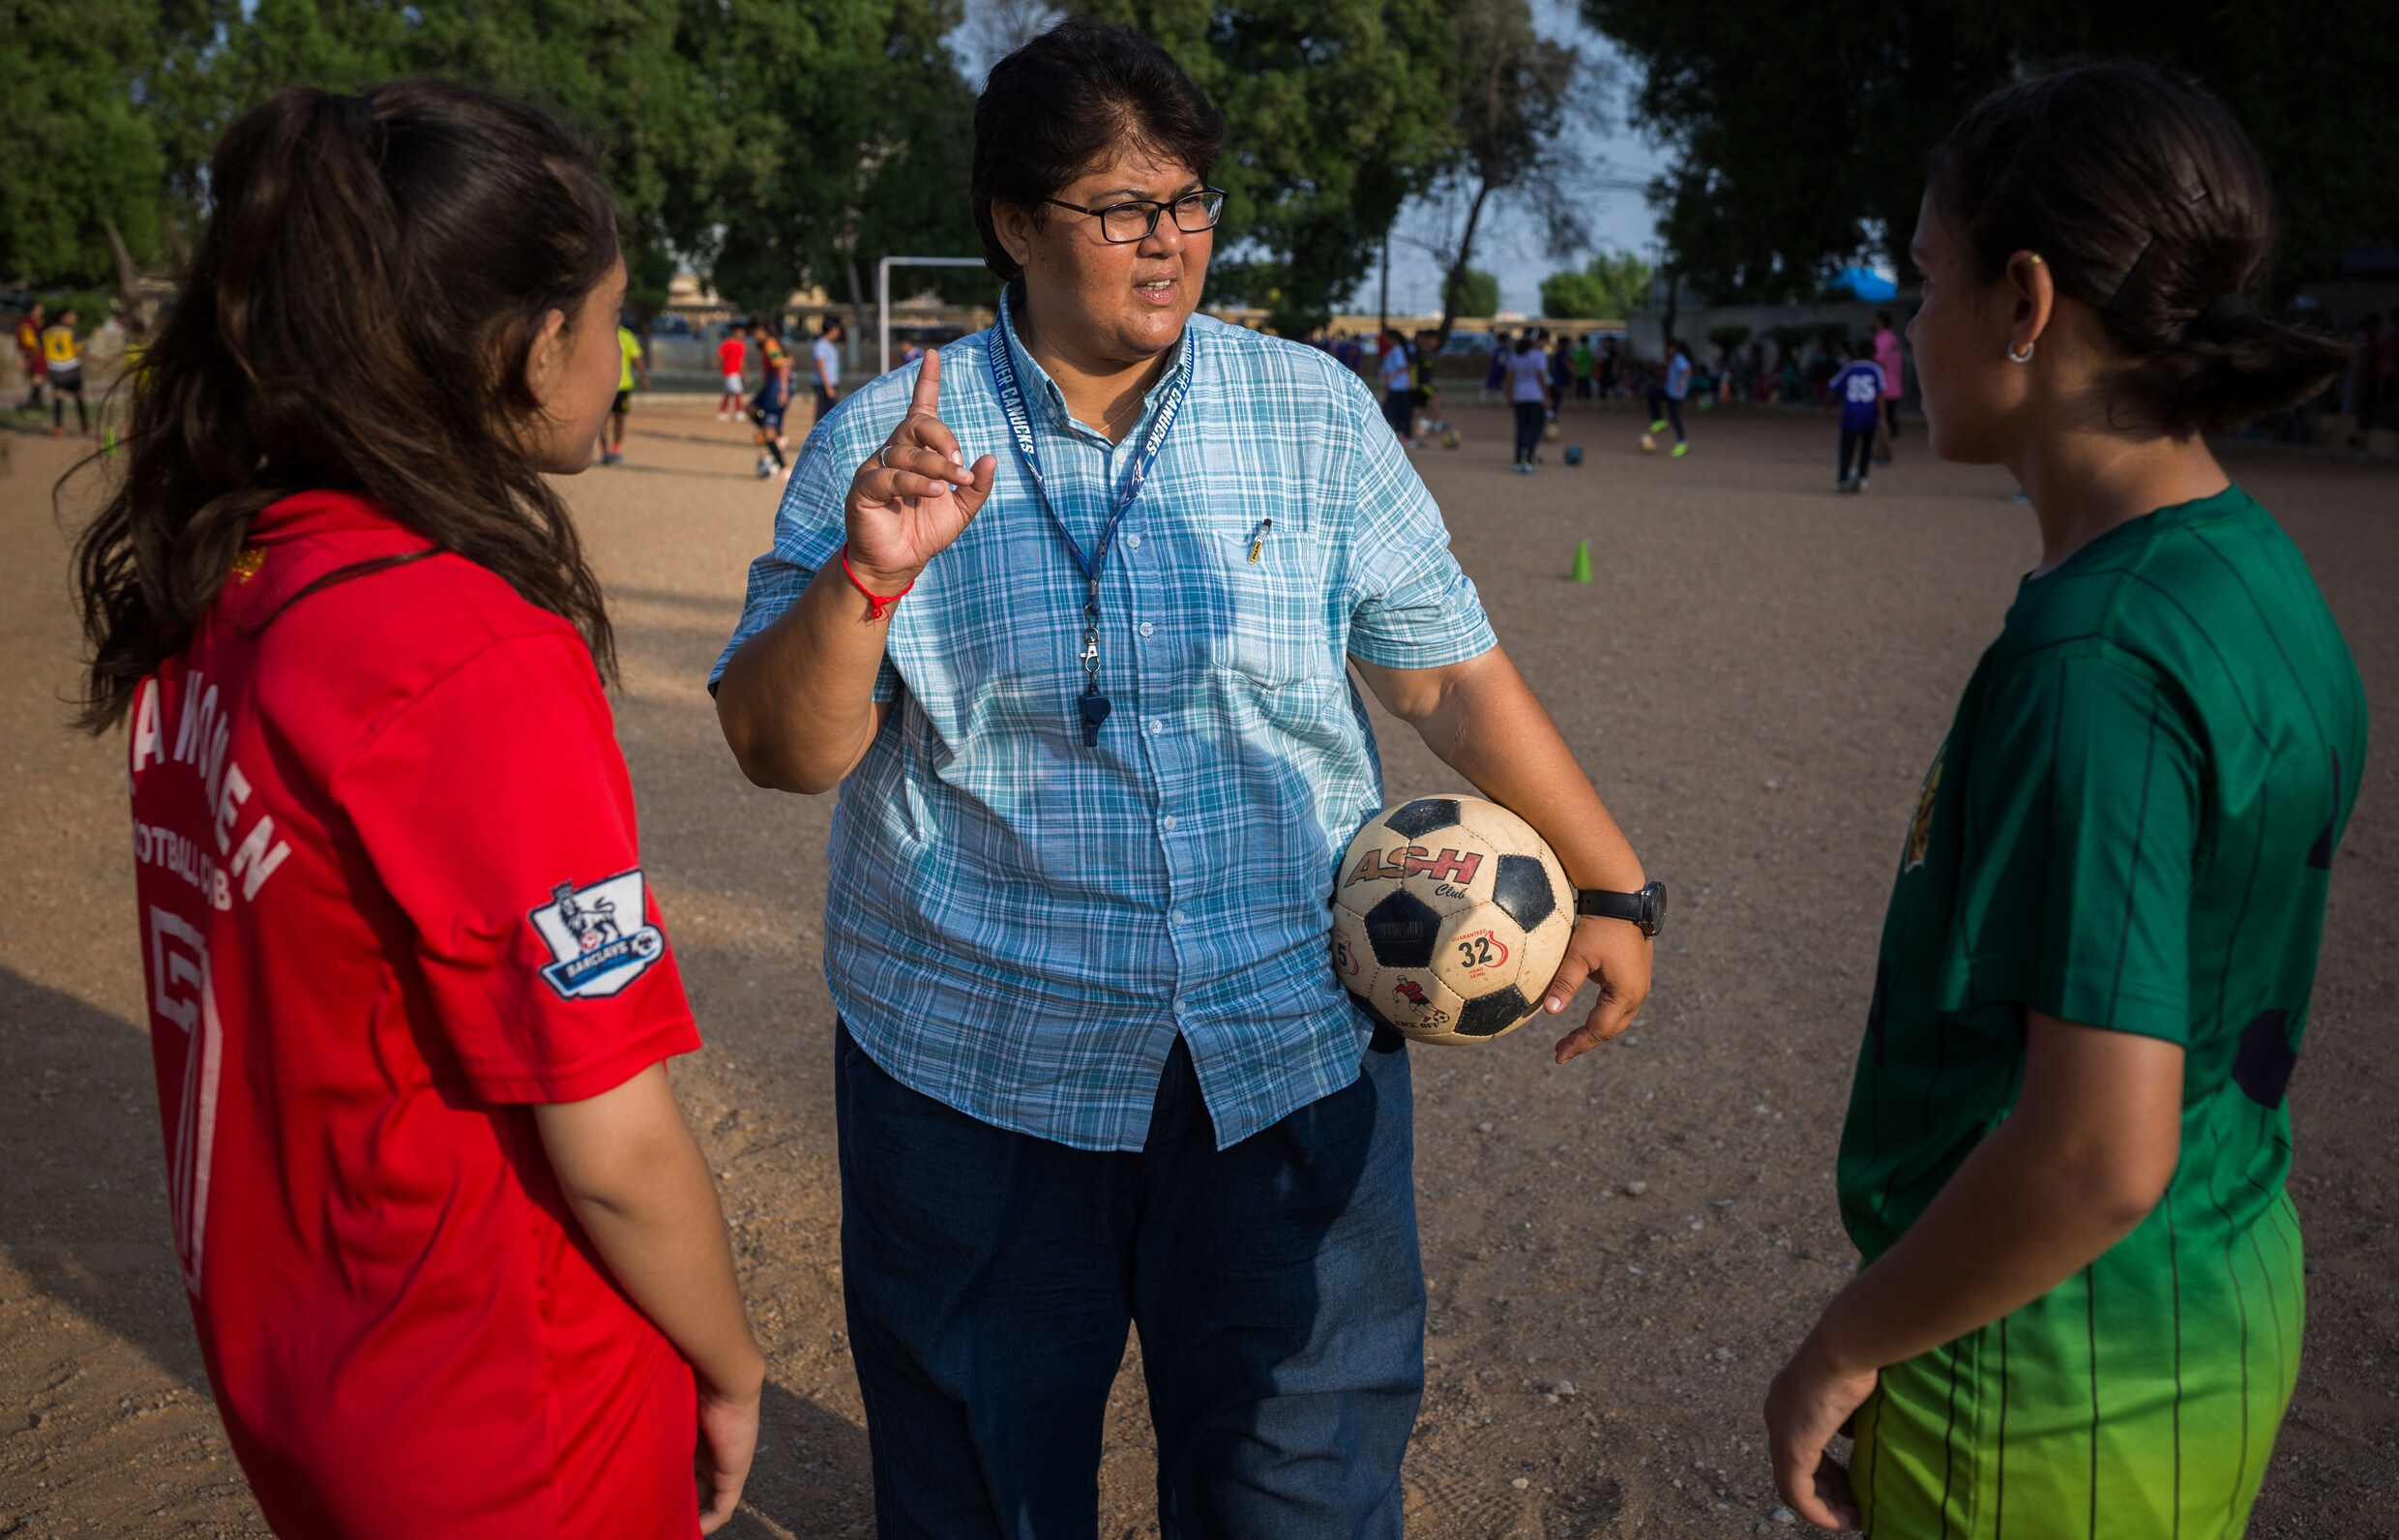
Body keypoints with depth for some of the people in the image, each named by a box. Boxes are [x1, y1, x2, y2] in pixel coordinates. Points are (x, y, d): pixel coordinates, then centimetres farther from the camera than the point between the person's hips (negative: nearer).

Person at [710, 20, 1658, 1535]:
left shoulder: (1315, 414, 1)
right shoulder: (882, 446, -3)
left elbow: (1456, 675, 4)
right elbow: (782, 750, -6)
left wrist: (1618, 892, 2)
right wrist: (865, 573, -24)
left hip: (1292, 1054, 1)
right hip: (978, 1067, 0)